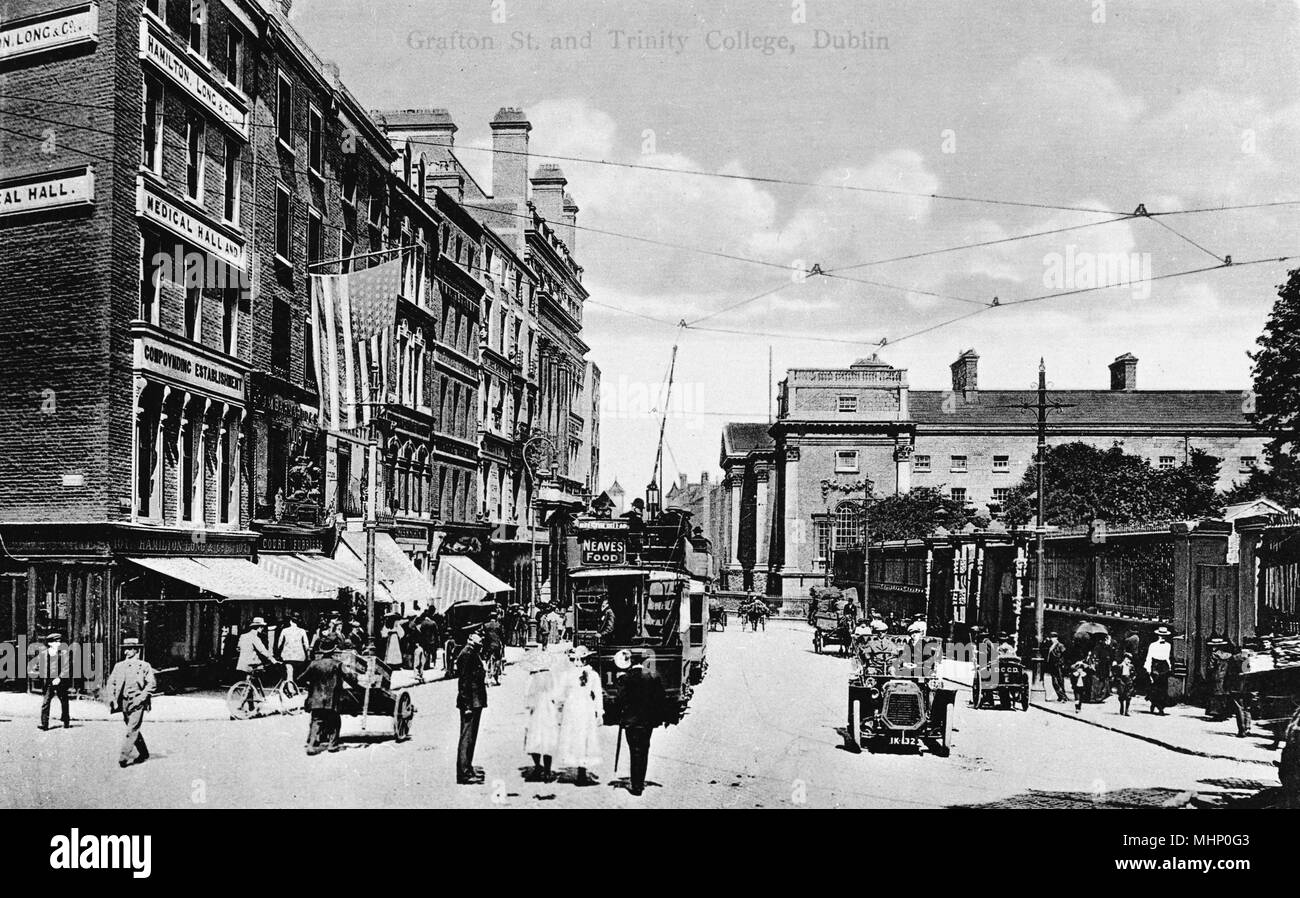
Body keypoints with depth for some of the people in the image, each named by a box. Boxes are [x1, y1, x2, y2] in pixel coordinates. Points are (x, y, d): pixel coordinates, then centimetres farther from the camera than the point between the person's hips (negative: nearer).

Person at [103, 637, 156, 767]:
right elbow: (111, 683, 10)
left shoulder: (144, 666, 0)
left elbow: (152, 684, -7)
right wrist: (112, 699, -3)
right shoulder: (119, 666, 11)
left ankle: (124, 757, -14)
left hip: (137, 704, -4)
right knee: (134, 730, 12)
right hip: (124, 703, 4)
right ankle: (143, 754, 25)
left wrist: (141, 698, -15)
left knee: (131, 730, -12)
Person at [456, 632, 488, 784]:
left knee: (471, 735, 18)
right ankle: (463, 773, -5)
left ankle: (467, 767, 28)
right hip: (471, 702, -10)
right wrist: (467, 705, -21)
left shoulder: (474, 653, 13)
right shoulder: (467, 654, -17)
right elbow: (464, 681, -20)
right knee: (467, 736, -7)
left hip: (477, 701, 10)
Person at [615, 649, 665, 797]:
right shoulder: (654, 676, -2)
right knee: (644, 751, 16)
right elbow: (661, 699, 1)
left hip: (631, 720, -3)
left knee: (635, 752, 2)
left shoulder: (625, 679, -11)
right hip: (648, 721, 3)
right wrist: (658, 718, 8)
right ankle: (640, 781, 26)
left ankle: (636, 785, 2)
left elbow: (621, 700, -11)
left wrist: (620, 718, 2)